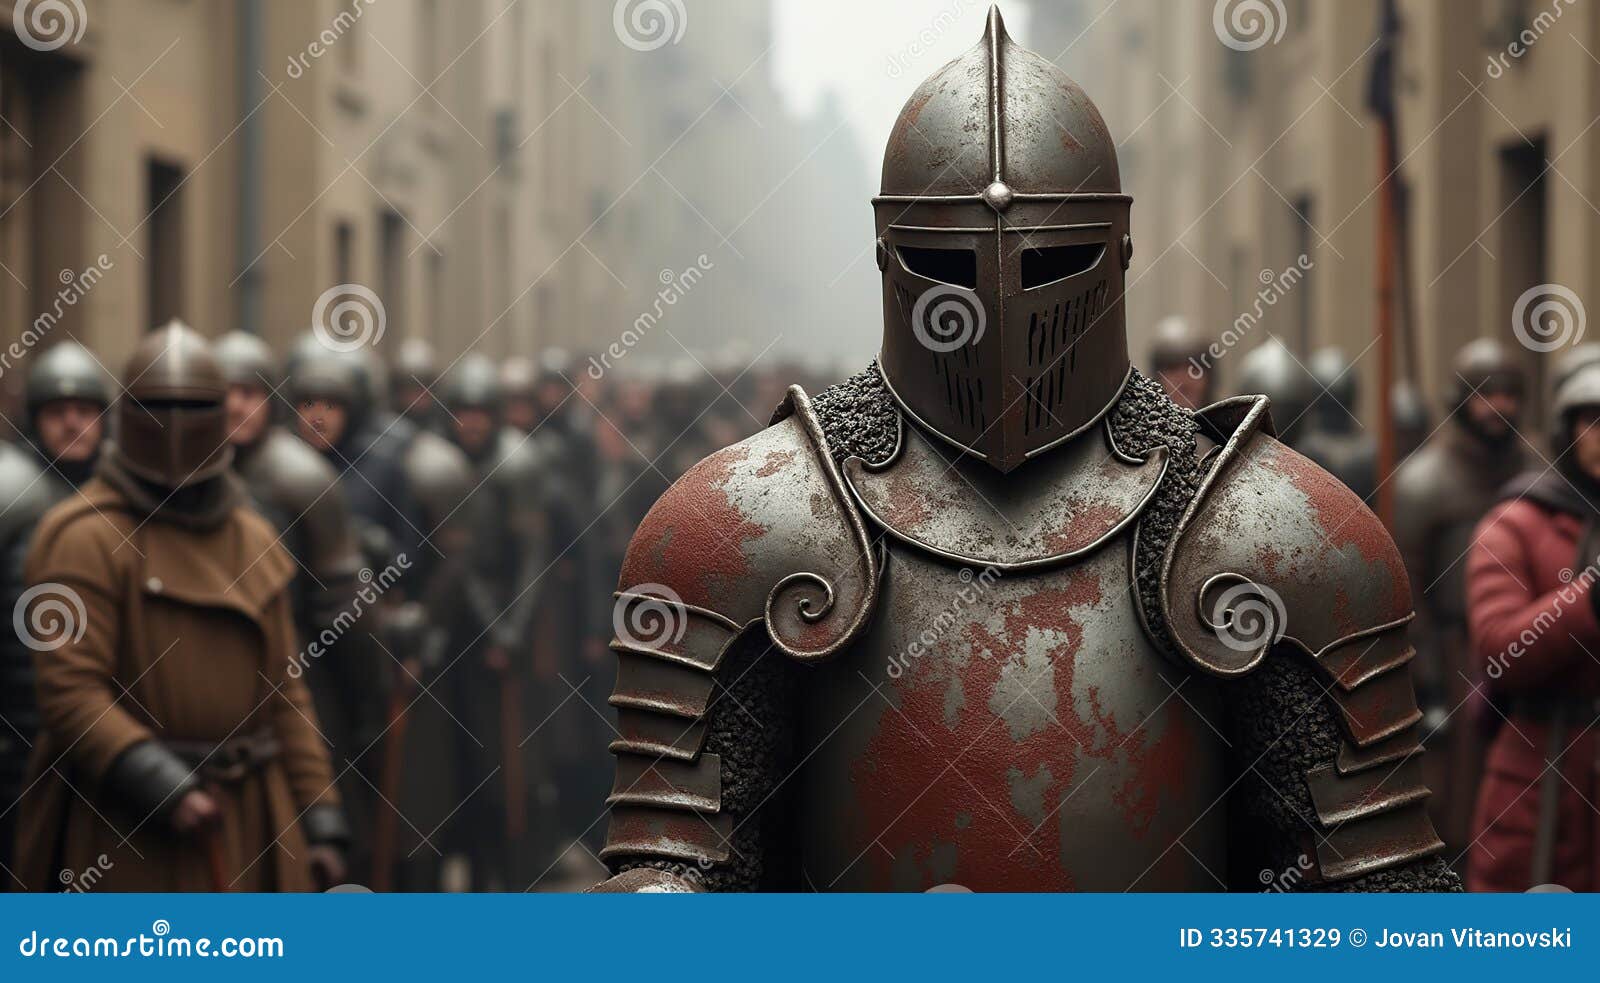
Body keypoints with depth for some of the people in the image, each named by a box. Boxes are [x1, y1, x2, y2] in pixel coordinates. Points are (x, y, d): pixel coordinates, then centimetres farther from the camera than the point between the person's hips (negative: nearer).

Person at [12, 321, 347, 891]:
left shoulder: (251, 540, 13)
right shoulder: (86, 538, -7)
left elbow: (284, 693, 15)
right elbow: (70, 693, -16)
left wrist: (320, 823, 9)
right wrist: (165, 791, -25)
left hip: (247, 827, 6)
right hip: (129, 828, -6)